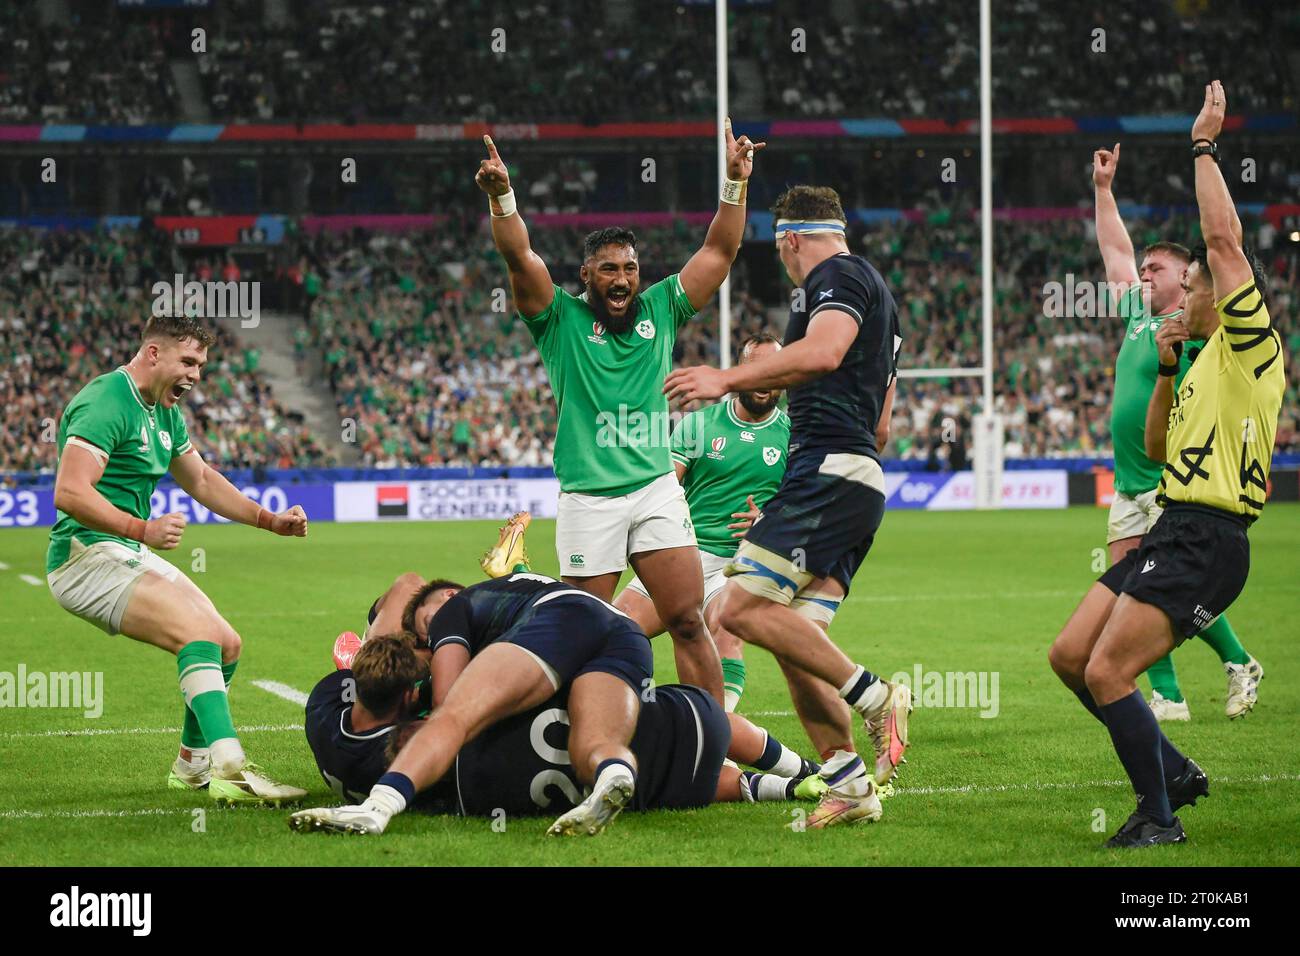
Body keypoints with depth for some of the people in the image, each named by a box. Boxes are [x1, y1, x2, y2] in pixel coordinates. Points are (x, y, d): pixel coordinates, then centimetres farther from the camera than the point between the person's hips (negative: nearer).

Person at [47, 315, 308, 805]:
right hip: (87, 556, -10)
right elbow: (69, 493, -28)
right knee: (199, 631, -26)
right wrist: (143, 529, -36)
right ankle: (230, 770, -34)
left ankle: (193, 764, 24)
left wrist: (269, 520, 19)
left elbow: (201, 480, 28)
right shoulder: (106, 404, -18)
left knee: (227, 644, 8)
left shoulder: (164, 413, 14)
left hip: (131, 557, 10)